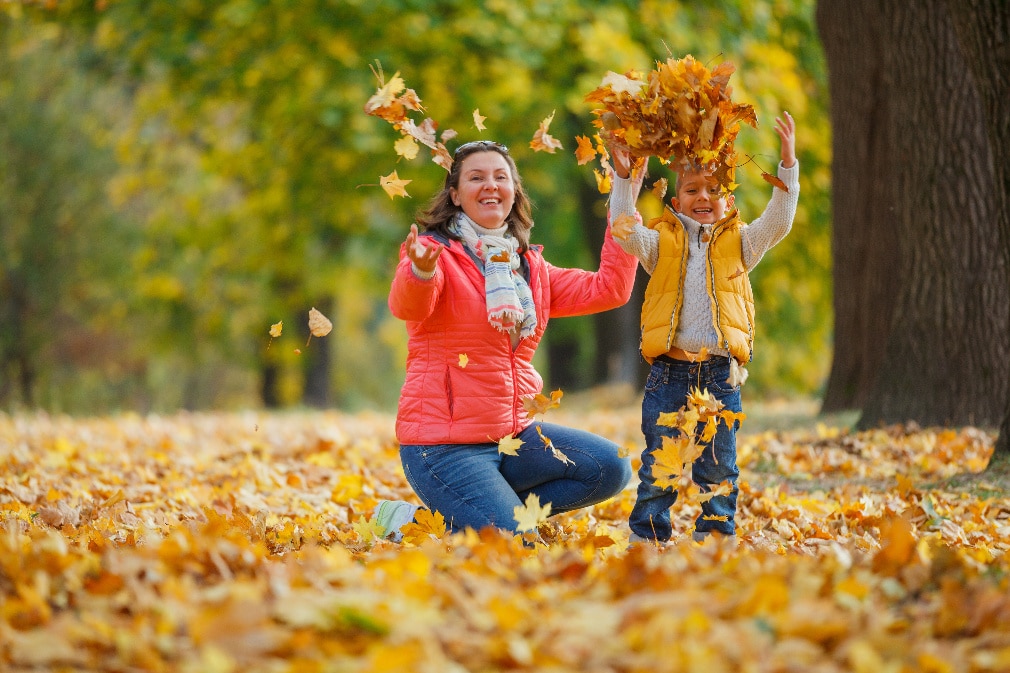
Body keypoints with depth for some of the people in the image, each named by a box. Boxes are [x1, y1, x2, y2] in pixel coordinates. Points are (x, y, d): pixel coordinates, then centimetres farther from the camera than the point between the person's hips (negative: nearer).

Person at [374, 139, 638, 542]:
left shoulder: (529, 267, 14)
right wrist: (420, 273, -53)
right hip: (445, 445, -7)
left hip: (514, 432, 7)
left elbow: (609, 289, 8)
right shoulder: (434, 251, -8)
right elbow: (406, 307, -30)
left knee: (610, 468, -8)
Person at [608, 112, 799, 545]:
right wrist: (624, 179, -17)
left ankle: (715, 535, 15)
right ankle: (647, 537, 10)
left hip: (720, 372, 1)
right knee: (658, 464, 2)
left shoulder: (738, 243, 10)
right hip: (669, 371, -1)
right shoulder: (662, 242, 8)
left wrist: (788, 164, -12)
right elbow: (627, 233, -8)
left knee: (717, 465, 7)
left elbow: (777, 223, -3)